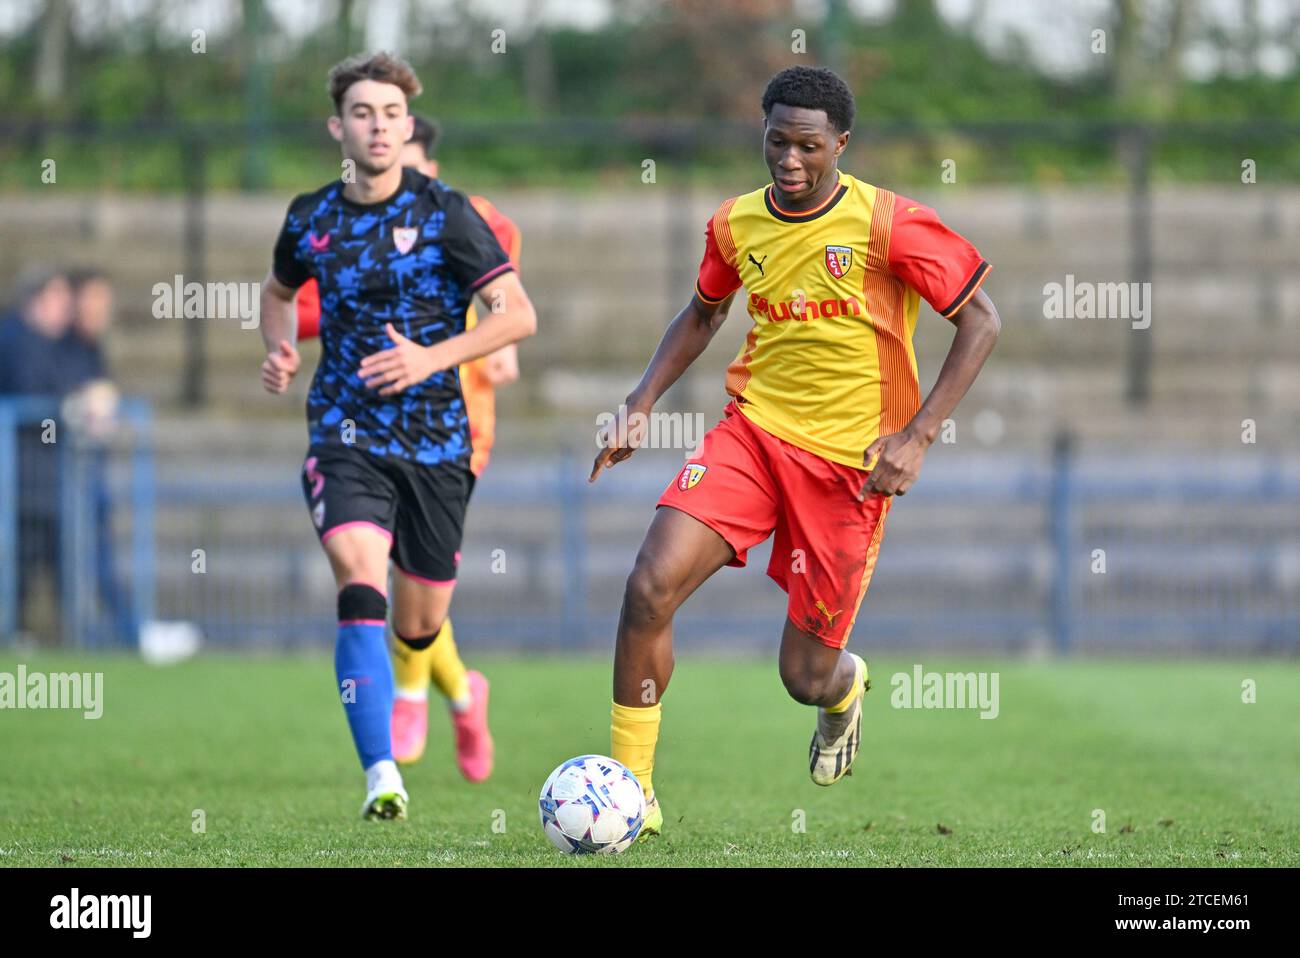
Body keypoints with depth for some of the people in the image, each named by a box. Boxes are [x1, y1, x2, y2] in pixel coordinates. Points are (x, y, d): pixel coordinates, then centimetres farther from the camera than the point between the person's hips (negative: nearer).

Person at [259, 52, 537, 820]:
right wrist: (280, 349, 5)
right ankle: (382, 776, -30)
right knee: (363, 588, -25)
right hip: (346, 433, 0)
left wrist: (431, 359, -22)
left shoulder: (444, 212, -6)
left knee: (419, 628, 9)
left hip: (436, 439, 0)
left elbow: (519, 314, -9)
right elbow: (280, 291, 26)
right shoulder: (310, 219, 4)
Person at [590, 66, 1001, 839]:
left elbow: (981, 322, -8)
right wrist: (640, 405, 10)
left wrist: (917, 435, -15)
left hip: (850, 461, -3)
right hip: (754, 431, 3)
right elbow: (704, 314, 22)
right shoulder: (736, 224, 2)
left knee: (806, 678, 1)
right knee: (651, 587, -21)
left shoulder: (887, 224, -13)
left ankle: (846, 688, 43)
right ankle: (630, 791, -7)